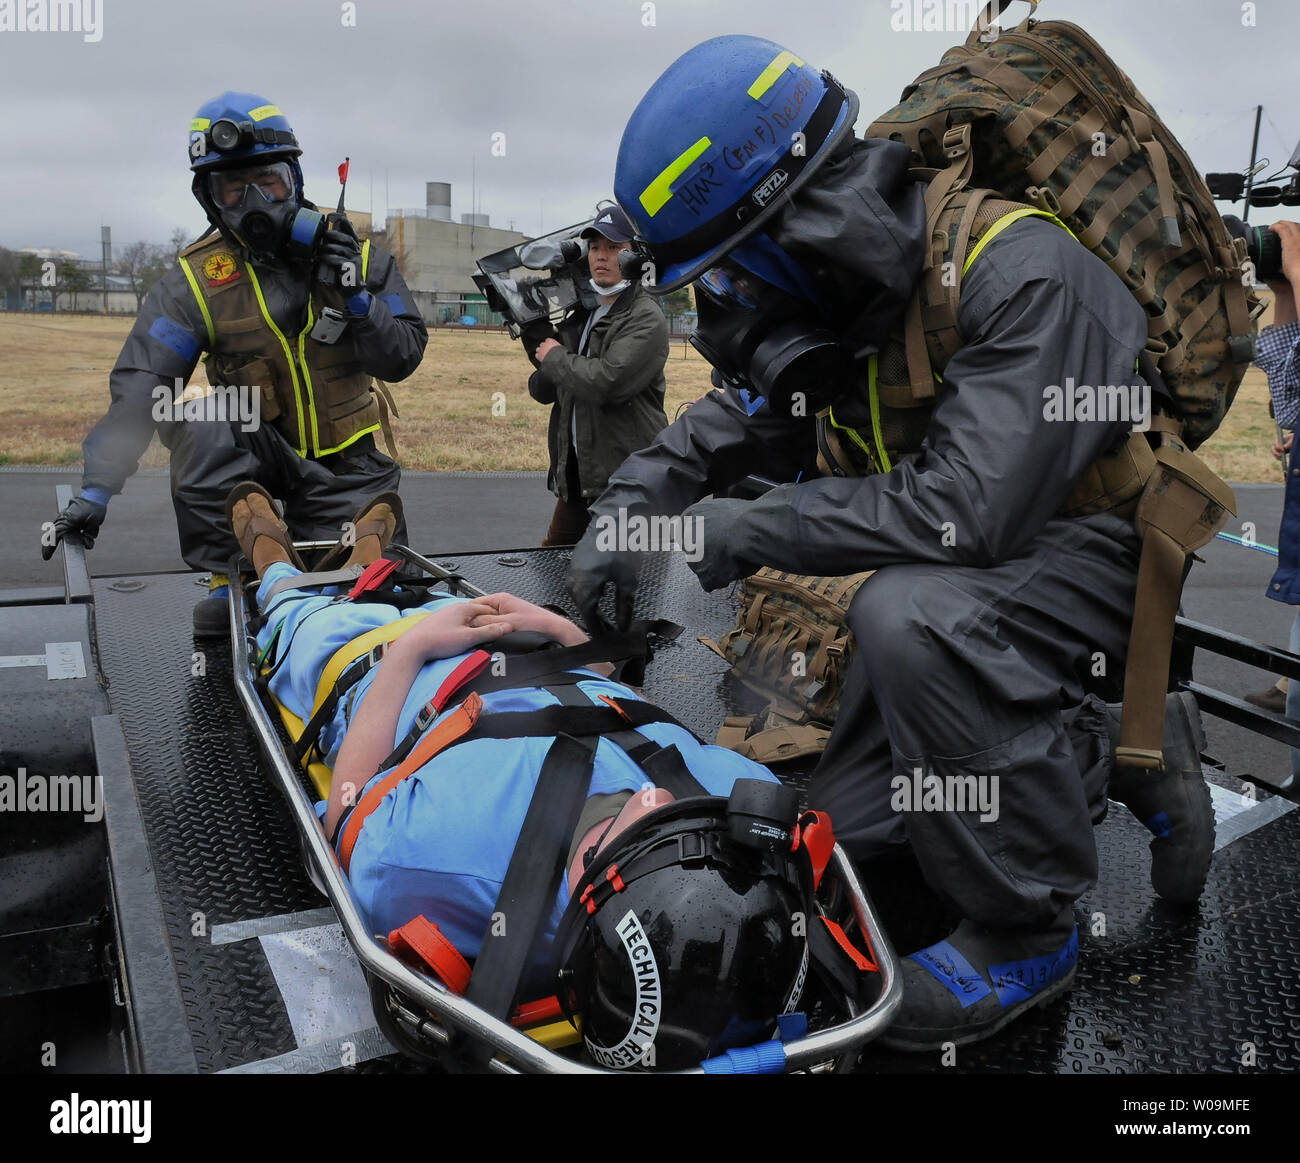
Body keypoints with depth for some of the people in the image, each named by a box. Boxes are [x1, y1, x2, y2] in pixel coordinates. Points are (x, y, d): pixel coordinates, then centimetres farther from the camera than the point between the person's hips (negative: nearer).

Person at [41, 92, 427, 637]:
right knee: (200, 419, -32)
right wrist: (97, 489, -23)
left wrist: (358, 300, -23)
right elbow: (139, 388, -15)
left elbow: (404, 359, -5)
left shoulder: (355, 256, -5)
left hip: (344, 462, 1)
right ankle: (230, 577, -16)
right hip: (257, 449, -1)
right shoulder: (194, 281, -9)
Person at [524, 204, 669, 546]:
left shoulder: (646, 319, -11)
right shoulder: (581, 314, 15)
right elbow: (542, 389, 20)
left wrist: (555, 358, -9)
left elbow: (606, 383, -26)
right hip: (575, 477, 8)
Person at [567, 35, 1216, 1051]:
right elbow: (727, 422, 9)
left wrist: (751, 530, -29)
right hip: (970, 563, 8)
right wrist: (628, 511, -8)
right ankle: (1093, 761, 21)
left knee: (911, 615, -39)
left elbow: (966, 509, -38)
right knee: (849, 829, 6)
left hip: (1098, 544, -7)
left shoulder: (1027, 278, -29)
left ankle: (1027, 934, -16)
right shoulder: (837, 294, -4)